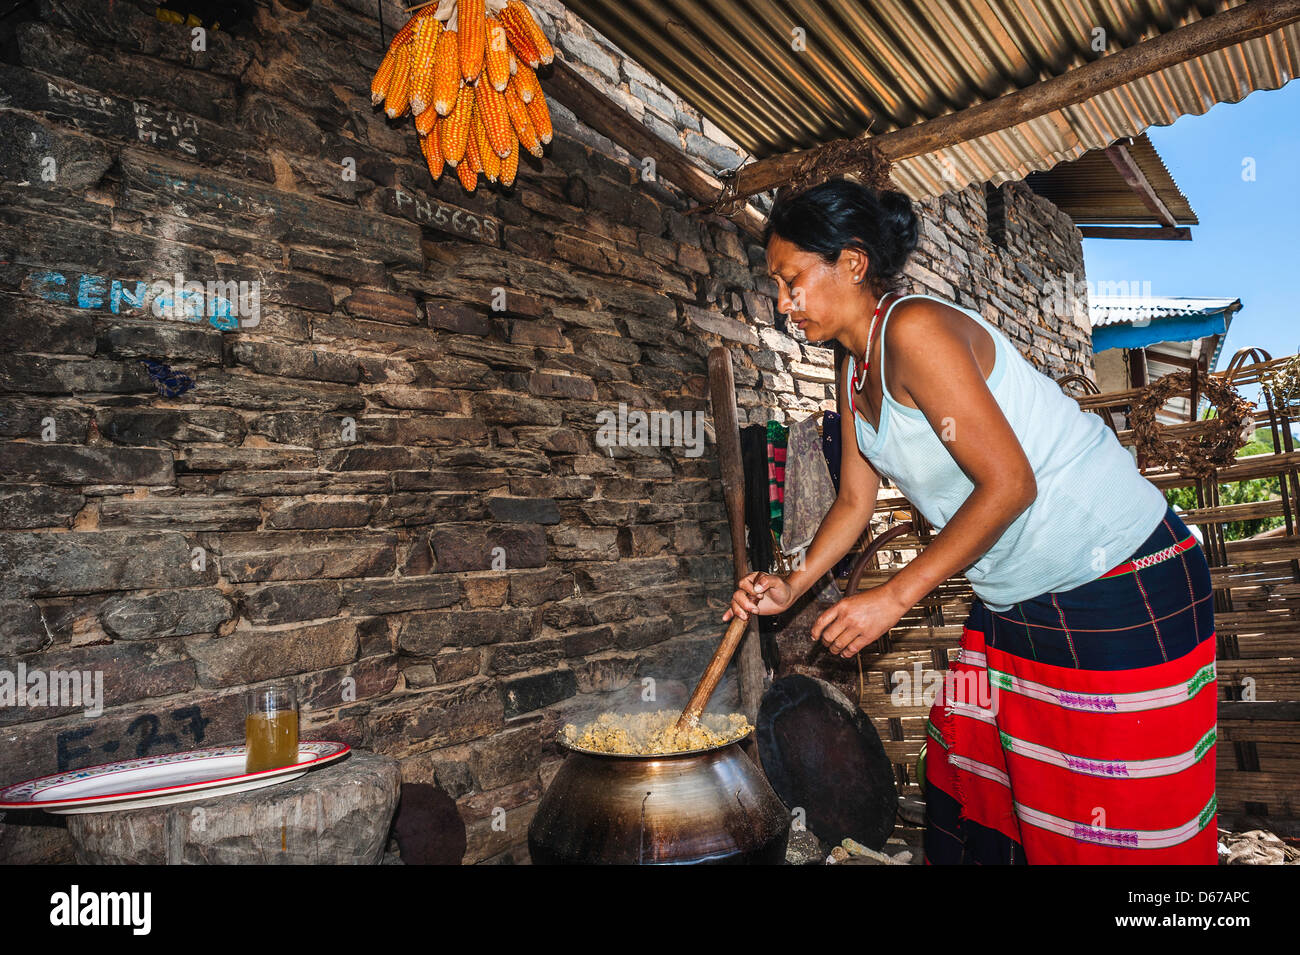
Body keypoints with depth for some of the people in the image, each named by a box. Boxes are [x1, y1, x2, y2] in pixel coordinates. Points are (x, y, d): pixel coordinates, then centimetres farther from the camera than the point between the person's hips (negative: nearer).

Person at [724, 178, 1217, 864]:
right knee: (968, 787, 16)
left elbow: (1008, 484, -25)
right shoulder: (855, 375, 7)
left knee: (1116, 829, 4)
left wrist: (894, 596, -21)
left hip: (1123, 583, -9)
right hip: (1018, 598, 9)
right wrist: (792, 586, -2)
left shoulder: (914, 329, -22)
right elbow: (856, 501, 11)